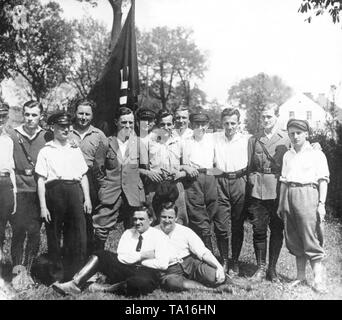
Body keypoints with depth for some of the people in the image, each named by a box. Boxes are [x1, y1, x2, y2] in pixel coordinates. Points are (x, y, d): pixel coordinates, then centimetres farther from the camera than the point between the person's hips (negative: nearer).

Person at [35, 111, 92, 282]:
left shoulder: (76, 150, 19)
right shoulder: (46, 151, 7)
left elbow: (83, 176, 17)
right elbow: (41, 180, 2)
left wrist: (87, 198, 6)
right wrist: (43, 206, -6)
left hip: (75, 191, 3)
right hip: (55, 190, -2)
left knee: (78, 235, -1)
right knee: (54, 234, 2)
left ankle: (76, 273, 9)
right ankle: (57, 272, 15)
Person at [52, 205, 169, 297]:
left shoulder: (158, 235, -2)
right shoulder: (128, 233, 12)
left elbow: (163, 264, -12)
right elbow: (120, 256, -2)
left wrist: (141, 261, -8)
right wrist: (141, 256, -11)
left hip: (146, 273, -5)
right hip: (126, 270, 5)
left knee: (141, 282, -41)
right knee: (101, 255, -11)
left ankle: (106, 288, -21)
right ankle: (75, 284, -20)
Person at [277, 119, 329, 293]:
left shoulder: (316, 154, 4)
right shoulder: (287, 155, 18)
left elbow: (323, 180, -1)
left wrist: (321, 203, -9)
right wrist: (281, 204, 17)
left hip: (307, 195, -5)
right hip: (289, 196, 5)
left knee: (311, 238, -8)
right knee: (294, 239, 7)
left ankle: (318, 279, -3)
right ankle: (300, 276, 15)